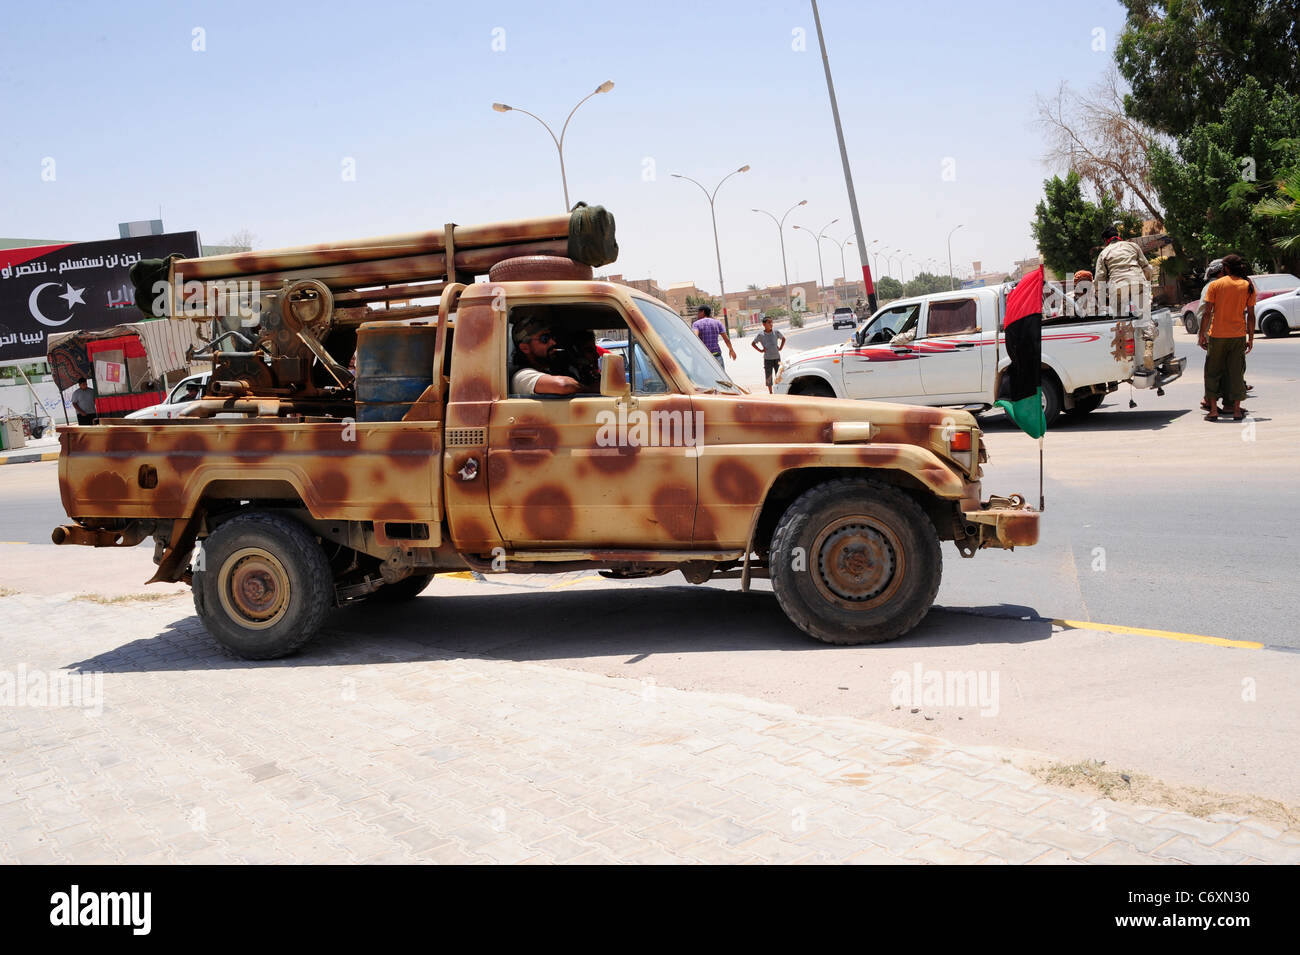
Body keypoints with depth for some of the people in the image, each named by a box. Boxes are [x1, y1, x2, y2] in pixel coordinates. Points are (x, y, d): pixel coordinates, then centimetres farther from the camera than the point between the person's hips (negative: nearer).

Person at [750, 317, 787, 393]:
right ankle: (770, 392, 13)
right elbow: (752, 343, 5)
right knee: (768, 376, 2)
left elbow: (783, 339, 19)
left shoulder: (776, 333, 2)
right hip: (767, 359, -2)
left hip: (777, 357, 2)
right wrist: (760, 350, -3)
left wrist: (780, 348, 8)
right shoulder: (760, 335, -4)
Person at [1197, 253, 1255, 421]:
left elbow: (1207, 313, -6)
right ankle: (1236, 409, 9)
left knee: (1213, 371, 7)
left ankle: (1213, 409, 4)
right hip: (1238, 335, 2)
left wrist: (1201, 334, 1)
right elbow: (1250, 315, 2)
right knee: (1236, 371, 8)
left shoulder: (1215, 285, -3)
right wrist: (1251, 338, 9)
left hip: (1217, 335, -2)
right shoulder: (1248, 286, 3)